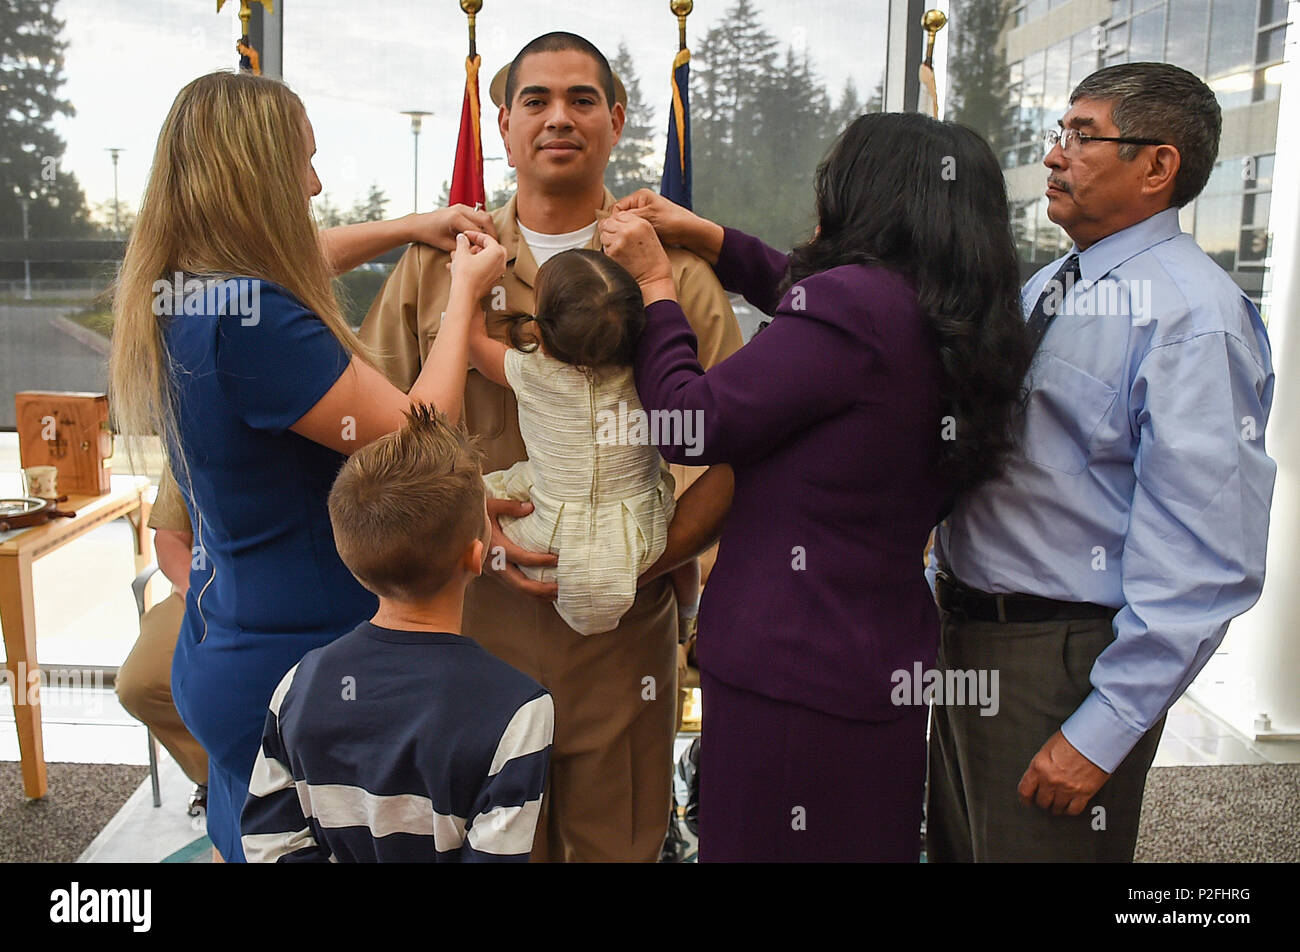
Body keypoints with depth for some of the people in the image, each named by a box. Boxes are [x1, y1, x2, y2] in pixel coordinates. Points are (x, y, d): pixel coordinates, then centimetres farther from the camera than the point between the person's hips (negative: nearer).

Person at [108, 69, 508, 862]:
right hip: (292, 667, -9)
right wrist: (465, 292, -9)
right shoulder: (252, 320, -27)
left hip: (220, 645, 9)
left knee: (241, 842, 26)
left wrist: (411, 227, 19)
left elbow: (295, 261, 23)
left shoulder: (174, 294, 2)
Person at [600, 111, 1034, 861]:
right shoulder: (953, 325, 6)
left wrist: (654, 281, -2)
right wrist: (700, 234, 19)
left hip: (789, 675, -8)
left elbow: (692, 425, -15)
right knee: (867, 839, 23)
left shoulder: (855, 301, -21)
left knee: (760, 841, 10)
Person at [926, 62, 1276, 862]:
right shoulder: (1046, 288, 9)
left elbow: (1202, 562, -23)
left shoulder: (1193, 316, -19)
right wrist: (949, 588, 14)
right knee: (957, 847, 23)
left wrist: (1101, 732, -21)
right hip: (968, 639, 8)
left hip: (1066, 665, -8)